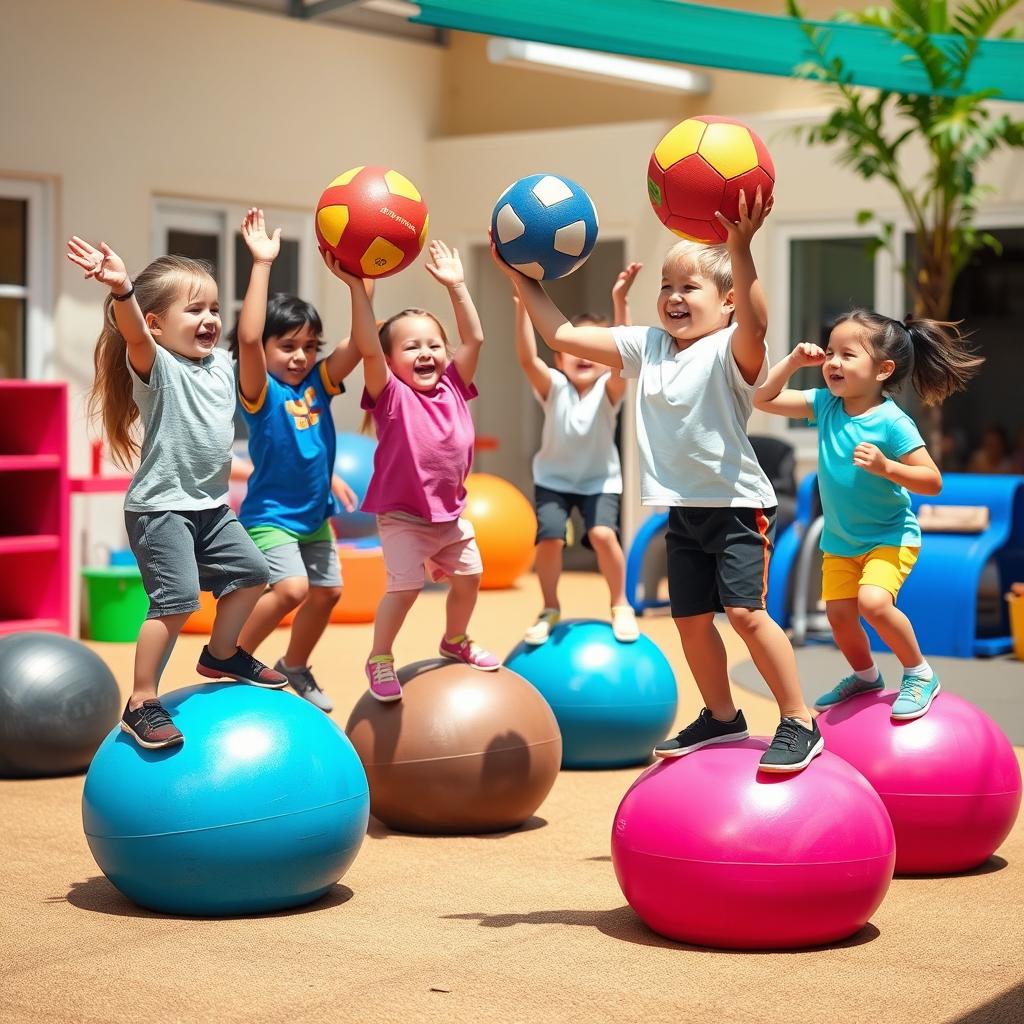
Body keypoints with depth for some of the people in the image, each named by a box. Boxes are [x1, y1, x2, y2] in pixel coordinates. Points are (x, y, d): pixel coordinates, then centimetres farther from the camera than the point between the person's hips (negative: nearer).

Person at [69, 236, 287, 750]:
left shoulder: (222, 364, 7)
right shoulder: (155, 364, -17)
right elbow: (134, 333, -39)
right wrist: (121, 289, -57)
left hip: (211, 505, 9)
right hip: (160, 507, -9)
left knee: (250, 573, 18)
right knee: (176, 601, -18)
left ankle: (221, 655, 42)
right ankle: (141, 706, -9)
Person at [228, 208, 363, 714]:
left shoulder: (319, 382, 0)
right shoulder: (260, 391, -16)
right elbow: (248, 337, -33)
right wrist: (262, 264, -35)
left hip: (315, 514, 7)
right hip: (270, 514, -7)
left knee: (327, 591, 15)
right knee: (292, 587, -23)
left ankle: (294, 667, 38)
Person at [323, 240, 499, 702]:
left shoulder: (452, 388, 1)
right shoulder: (391, 395, -14)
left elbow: (474, 339, -2)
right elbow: (367, 350, -28)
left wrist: (456, 286, -8)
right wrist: (357, 288, -35)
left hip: (450, 512, 6)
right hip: (403, 515, -6)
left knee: (468, 577, 15)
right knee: (404, 586, -11)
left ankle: (455, 640, 40)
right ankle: (379, 659, 8)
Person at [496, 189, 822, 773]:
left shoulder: (730, 351, -15)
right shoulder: (648, 347, 6)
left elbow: (754, 323, -40)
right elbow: (563, 336, 7)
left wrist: (740, 249, -53)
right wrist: (521, 278, 3)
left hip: (738, 504, -7)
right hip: (684, 508, 8)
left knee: (745, 610, -17)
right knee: (691, 618, 14)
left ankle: (800, 723, -5)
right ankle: (722, 718, 33)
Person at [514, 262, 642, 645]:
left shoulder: (608, 390, -18)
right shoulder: (554, 387, -18)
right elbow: (527, 359, -35)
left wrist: (620, 303, -48)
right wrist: (523, 307, -47)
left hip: (600, 480, -1)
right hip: (554, 478, 1)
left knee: (603, 534, -23)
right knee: (549, 537, -18)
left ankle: (620, 606, 0)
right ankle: (550, 609, 7)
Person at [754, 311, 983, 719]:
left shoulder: (893, 422, -21)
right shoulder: (825, 405, -5)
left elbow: (932, 482, -22)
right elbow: (764, 399, 1)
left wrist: (885, 467, -37)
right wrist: (794, 361, -11)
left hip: (890, 537, -6)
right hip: (840, 541, 6)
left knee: (873, 601, -25)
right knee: (839, 612, 4)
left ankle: (920, 674, -3)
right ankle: (865, 676, 33)